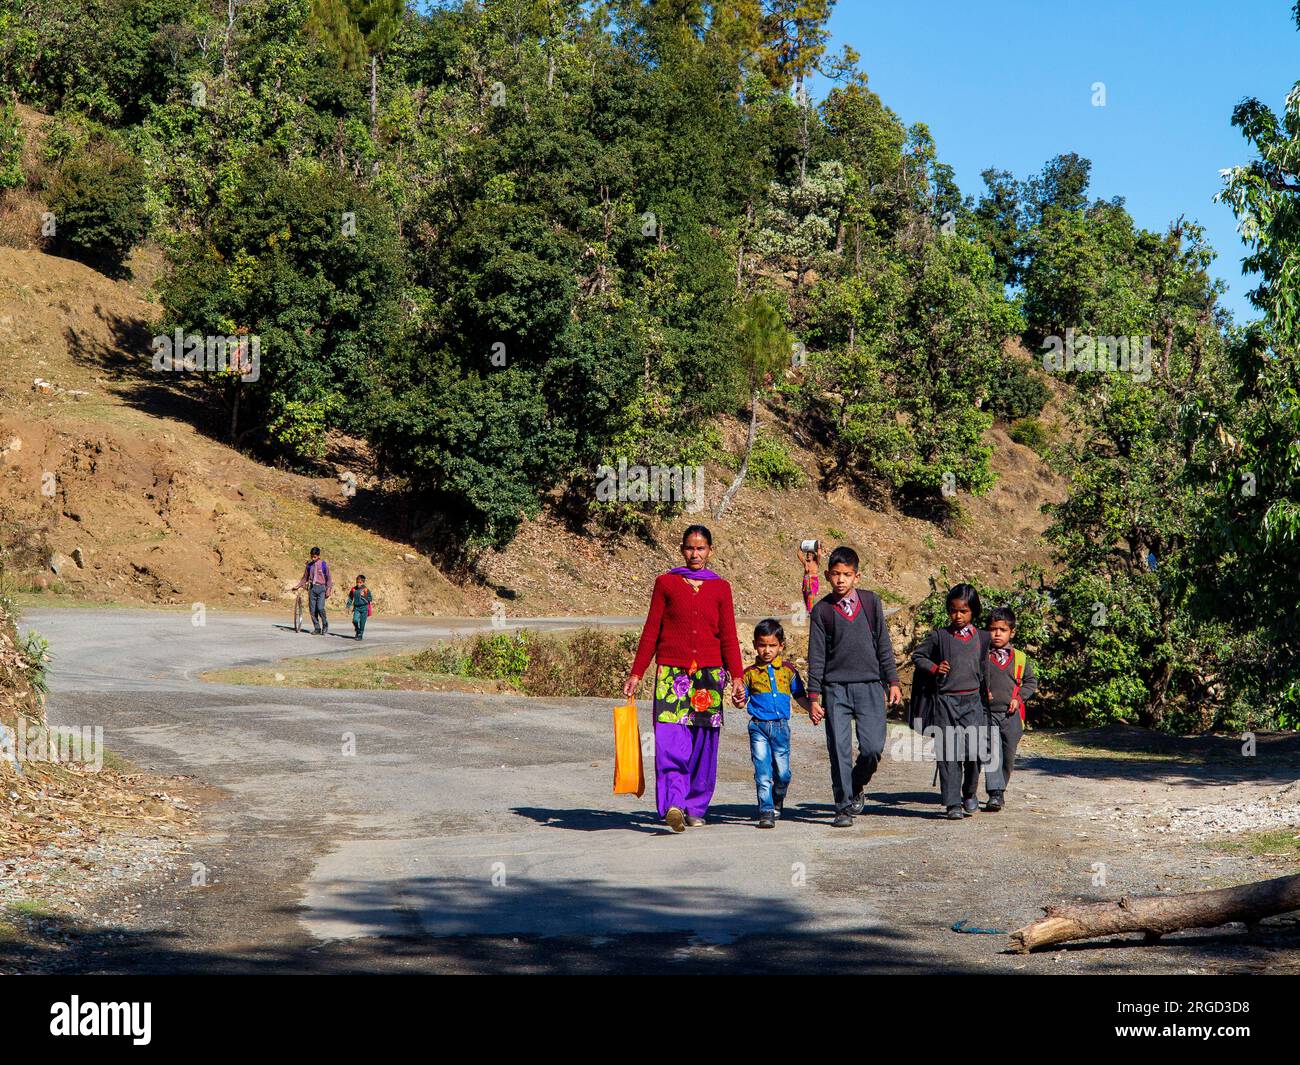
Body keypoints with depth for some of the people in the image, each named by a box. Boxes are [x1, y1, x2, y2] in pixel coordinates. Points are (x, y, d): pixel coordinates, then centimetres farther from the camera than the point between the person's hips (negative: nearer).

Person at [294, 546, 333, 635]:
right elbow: (305, 578, 18)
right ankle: (317, 629, 6)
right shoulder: (309, 565, 9)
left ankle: (325, 626, 3)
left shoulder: (324, 564, -1)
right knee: (313, 610, -1)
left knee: (320, 608, -17)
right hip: (312, 588, 4)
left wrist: (328, 590, -5)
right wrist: (297, 586, 12)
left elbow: (329, 578, 2)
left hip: (321, 588, -4)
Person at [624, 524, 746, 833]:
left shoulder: (720, 588, 11)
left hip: (709, 674, 2)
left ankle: (695, 808, 15)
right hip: (671, 671, -2)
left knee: (703, 743, 3)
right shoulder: (666, 582, 8)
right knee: (671, 740, -17)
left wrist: (736, 677, -1)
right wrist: (636, 674, 6)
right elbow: (651, 631, 9)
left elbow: (728, 637, 9)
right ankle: (673, 805, -25)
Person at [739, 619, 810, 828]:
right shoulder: (750, 673, 4)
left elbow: (800, 696, 14)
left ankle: (778, 801, 32)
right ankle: (766, 811, -5)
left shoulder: (788, 671, 8)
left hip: (781, 726, 1)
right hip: (758, 726, -1)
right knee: (763, 771, -8)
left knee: (782, 772, 4)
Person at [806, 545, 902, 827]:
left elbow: (883, 645, 10)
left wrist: (893, 682, 7)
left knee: (873, 747, -7)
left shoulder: (871, 602, 6)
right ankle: (843, 807, 7)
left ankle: (856, 787, 20)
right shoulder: (821, 610, 3)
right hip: (835, 689, -1)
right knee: (839, 750, -3)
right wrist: (814, 696, 0)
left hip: (869, 685, 1)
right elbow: (816, 656, 4)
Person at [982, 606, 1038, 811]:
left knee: (1009, 755, 8)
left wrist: (1019, 697, 0)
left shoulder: (1020, 658, 7)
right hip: (988, 712, -2)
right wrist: (981, 694, -10)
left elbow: (1031, 681, 15)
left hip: (1011, 715, 2)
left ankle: (1000, 790, 26)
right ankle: (995, 794, -15)